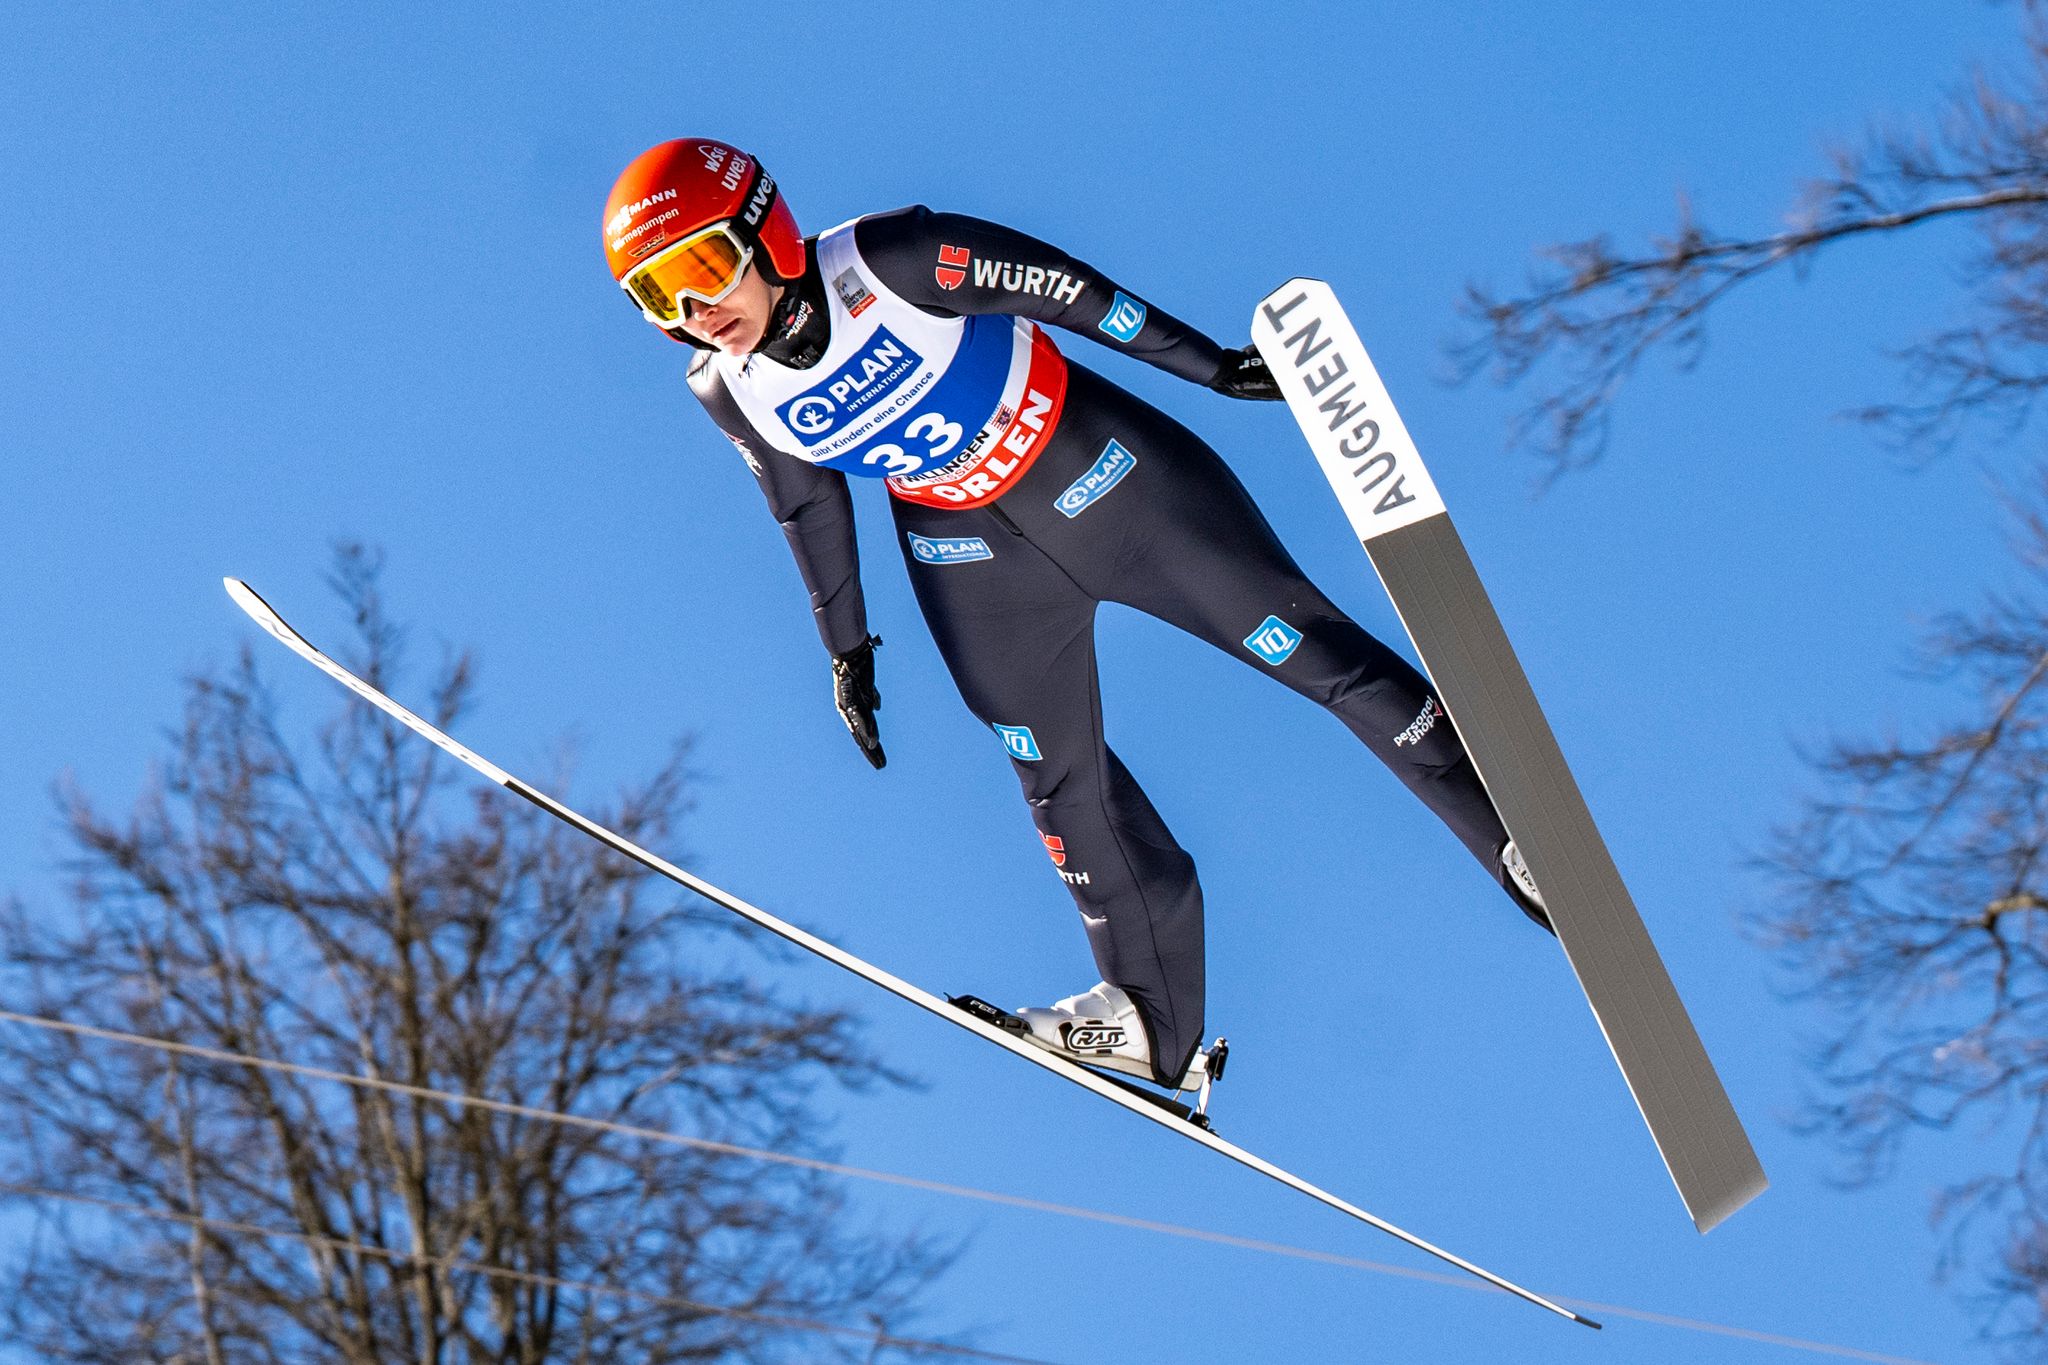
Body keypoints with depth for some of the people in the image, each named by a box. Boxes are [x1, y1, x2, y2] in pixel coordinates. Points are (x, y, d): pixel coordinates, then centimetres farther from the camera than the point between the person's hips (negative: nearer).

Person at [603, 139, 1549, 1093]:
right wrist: (847, 648, 13)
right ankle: (1157, 1020, 25)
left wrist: (1214, 366, -12)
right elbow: (808, 507, 5)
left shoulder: (886, 259, -28)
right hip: (971, 559, 4)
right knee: (1060, 783, 8)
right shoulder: (730, 393, -13)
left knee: (1305, 649, 0)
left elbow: (1060, 288, -18)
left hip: (1101, 474, -4)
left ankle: (1513, 835, 16)